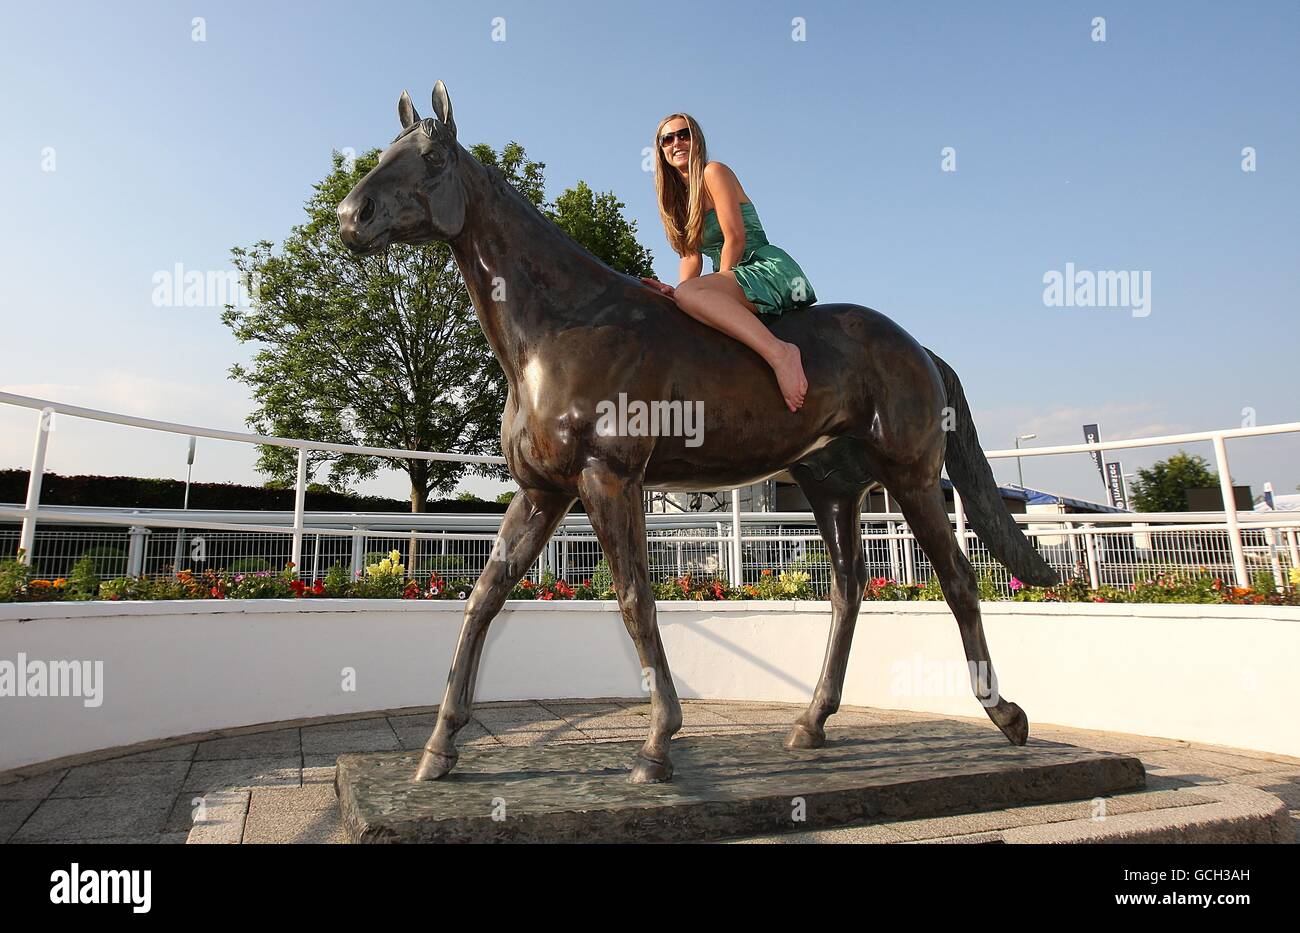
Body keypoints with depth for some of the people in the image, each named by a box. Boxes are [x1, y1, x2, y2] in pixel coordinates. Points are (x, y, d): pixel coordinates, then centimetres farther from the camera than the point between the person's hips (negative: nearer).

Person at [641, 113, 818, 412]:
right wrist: (676, 290, -7)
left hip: (771, 268, -9)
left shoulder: (714, 172, -2)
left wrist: (717, 288, -11)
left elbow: (736, 238, -11)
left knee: (689, 293, -33)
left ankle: (778, 352, -42)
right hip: (738, 276, 9)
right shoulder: (677, 196, 22)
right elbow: (691, 254, 12)